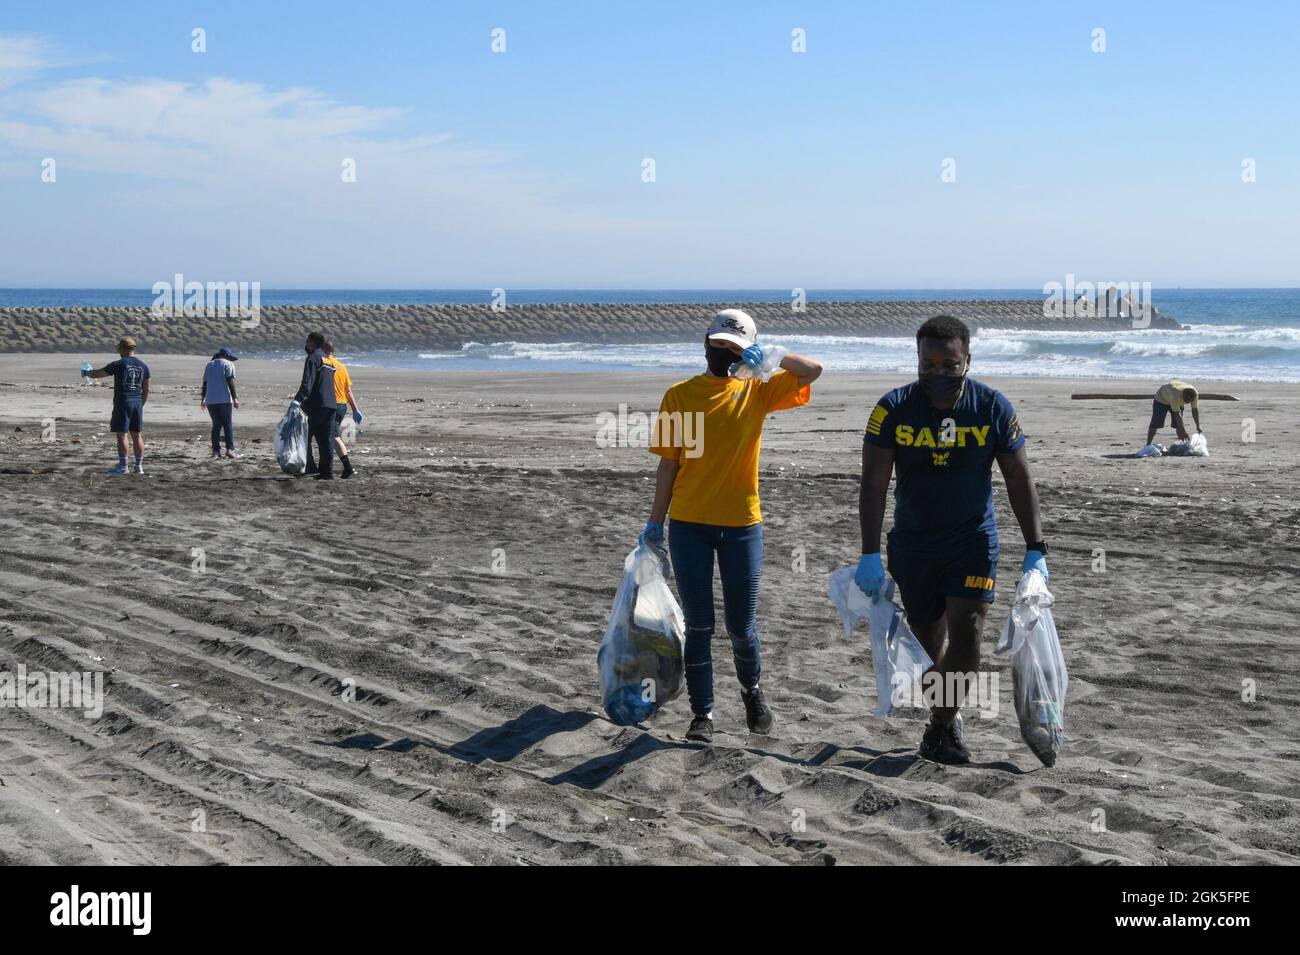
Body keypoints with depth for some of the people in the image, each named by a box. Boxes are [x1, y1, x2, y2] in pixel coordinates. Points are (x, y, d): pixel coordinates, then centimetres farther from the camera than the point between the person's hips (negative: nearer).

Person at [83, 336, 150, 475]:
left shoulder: (119, 364, -7)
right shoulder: (143, 366, 8)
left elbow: (97, 374, 3)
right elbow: (146, 390, 13)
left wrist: (86, 373, 23)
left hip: (122, 403, -5)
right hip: (137, 403, 5)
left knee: (121, 434, -2)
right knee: (137, 435, 8)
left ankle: (123, 466, -3)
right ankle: (139, 466, 10)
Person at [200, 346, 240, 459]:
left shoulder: (209, 365, 17)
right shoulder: (228, 364, 0)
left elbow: (205, 383, 17)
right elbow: (230, 382, -9)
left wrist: (202, 399, 22)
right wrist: (235, 398, -9)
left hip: (210, 400, 5)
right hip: (224, 400, -5)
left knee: (216, 425, 10)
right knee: (228, 425, 0)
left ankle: (215, 450, 4)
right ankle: (229, 449, -11)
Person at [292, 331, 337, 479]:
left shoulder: (313, 358, -7)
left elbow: (307, 383, -19)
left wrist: (298, 399, -25)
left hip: (315, 405, -8)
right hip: (330, 404, 8)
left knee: (304, 436, 1)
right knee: (326, 440, 7)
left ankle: (310, 467, -5)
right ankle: (327, 472, 5)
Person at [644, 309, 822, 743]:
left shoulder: (757, 391, 4)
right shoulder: (680, 395, 3)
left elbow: (812, 371, -6)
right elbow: (668, 463, 3)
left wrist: (769, 356, -19)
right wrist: (654, 523, 1)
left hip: (742, 524, 0)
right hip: (688, 525, 0)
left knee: (741, 626, 8)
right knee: (698, 624, 3)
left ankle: (752, 689, 36)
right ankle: (702, 715, 13)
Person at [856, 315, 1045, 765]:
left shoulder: (993, 407, -9)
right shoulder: (893, 408, -11)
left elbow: (1019, 479, -2)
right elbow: (874, 482, -11)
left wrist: (1035, 550, -6)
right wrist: (870, 555, -18)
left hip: (974, 541, 0)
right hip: (913, 544, 1)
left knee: (966, 637, -10)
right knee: (928, 642, 8)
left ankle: (940, 727, 7)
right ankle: (948, 716, 31)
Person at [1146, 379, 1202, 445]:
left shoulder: (1195, 394, -26)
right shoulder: (1175, 395, -43)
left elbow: (1195, 410, -15)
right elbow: (1177, 414, -41)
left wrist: (1198, 427, -18)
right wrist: (1183, 432, -41)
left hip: (1178, 402, 5)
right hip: (1161, 399, -5)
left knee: (1178, 425, -5)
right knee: (1155, 424, -13)